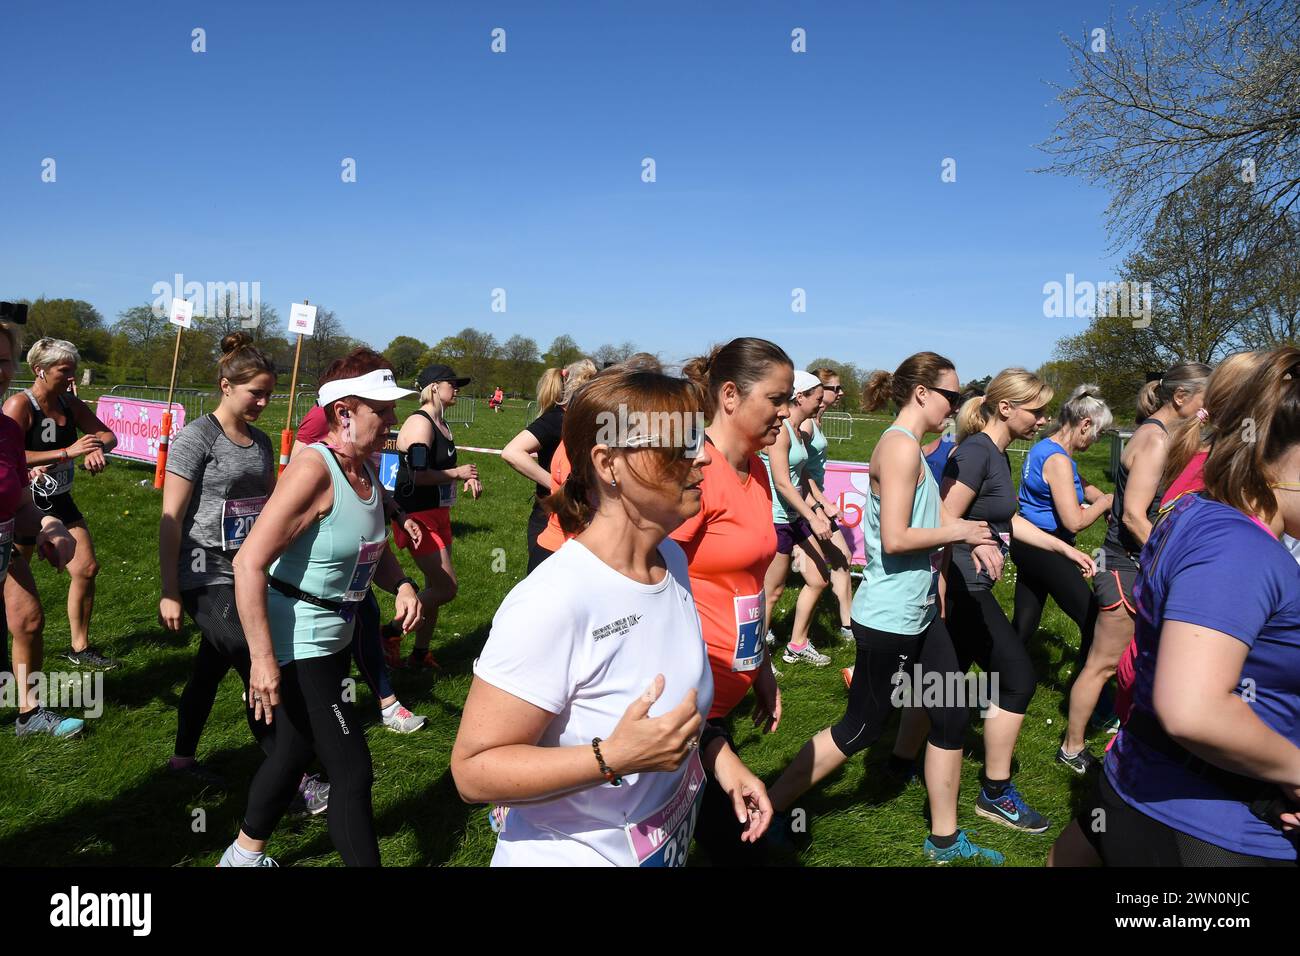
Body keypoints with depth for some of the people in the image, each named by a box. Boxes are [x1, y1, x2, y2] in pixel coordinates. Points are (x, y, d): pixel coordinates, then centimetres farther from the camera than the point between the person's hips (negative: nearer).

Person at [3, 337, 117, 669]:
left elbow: (107, 435, 8)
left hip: (59, 500, 7)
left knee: (87, 568, 6)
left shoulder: (71, 404, 2)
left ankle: (80, 648, 20)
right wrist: (68, 452, -31)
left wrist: (97, 447, -15)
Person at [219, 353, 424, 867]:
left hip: (334, 637, 9)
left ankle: (244, 854, 46)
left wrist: (401, 584, -4)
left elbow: (374, 550, 17)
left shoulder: (367, 472, 4)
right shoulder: (313, 469, -23)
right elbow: (249, 563, -27)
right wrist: (263, 658, -28)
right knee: (352, 771, -3)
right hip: (296, 642, -9)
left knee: (296, 748, 24)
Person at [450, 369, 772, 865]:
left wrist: (715, 753, -2)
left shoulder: (672, 559, -5)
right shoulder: (551, 602, -30)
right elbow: (473, 770, -26)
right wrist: (614, 757, -35)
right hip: (572, 855, -7)